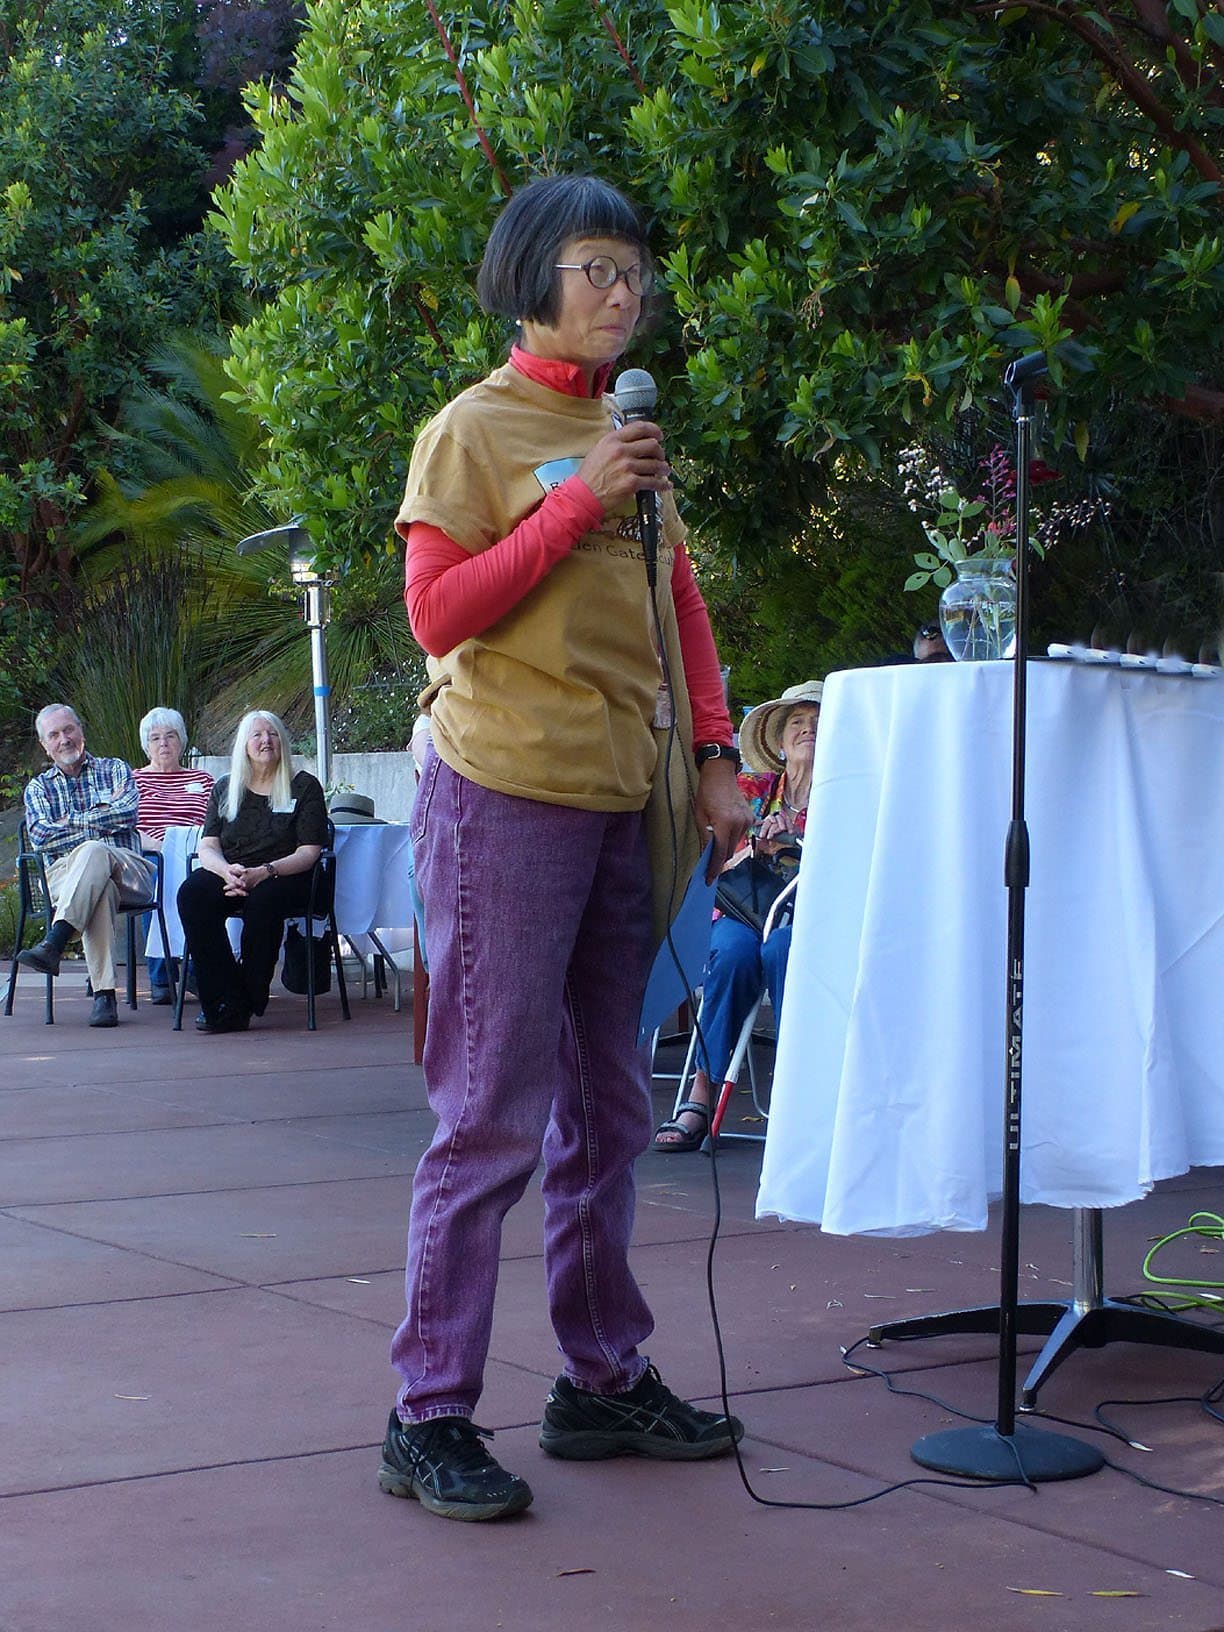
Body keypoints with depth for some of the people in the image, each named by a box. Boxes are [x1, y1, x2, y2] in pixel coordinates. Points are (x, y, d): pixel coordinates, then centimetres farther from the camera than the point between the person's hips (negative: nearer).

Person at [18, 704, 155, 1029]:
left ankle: (52, 945, -52)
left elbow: (128, 813, -2)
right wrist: (103, 820, 0)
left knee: (93, 852, -38)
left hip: (128, 873, 0)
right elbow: (40, 838, 2)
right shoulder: (39, 788, 23)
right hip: (64, 874, 0)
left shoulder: (115, 769, 19)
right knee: (99, 888, -39)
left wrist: (70, 821, 0)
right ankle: (104, 994, -51)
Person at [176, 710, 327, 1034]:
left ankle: (243, 1004, -24)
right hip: (230, 877, 3)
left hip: (285, 877, -3)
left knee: (263, 899, -38)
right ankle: (223, 998, -30)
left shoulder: (304, 786, 7)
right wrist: (228, 871, -17)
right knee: (192, 892, -29)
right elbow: (207, 847, 8)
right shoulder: (225, 788, 17)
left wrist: (263, 872, -20)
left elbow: (309, 852, -3)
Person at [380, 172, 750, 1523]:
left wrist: (711, 758, 11)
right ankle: (429, 1415, -1)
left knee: (608, 1110, 13)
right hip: (507, 800, -7)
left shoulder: (631, 436, 17)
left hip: (625, 805, 7)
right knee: (493, 1118, -8)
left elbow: (679, 604, 20)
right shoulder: (475, 428, -3)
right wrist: (577, 504, -16)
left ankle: (604, 1380, 23)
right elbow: (438, 613, -11)